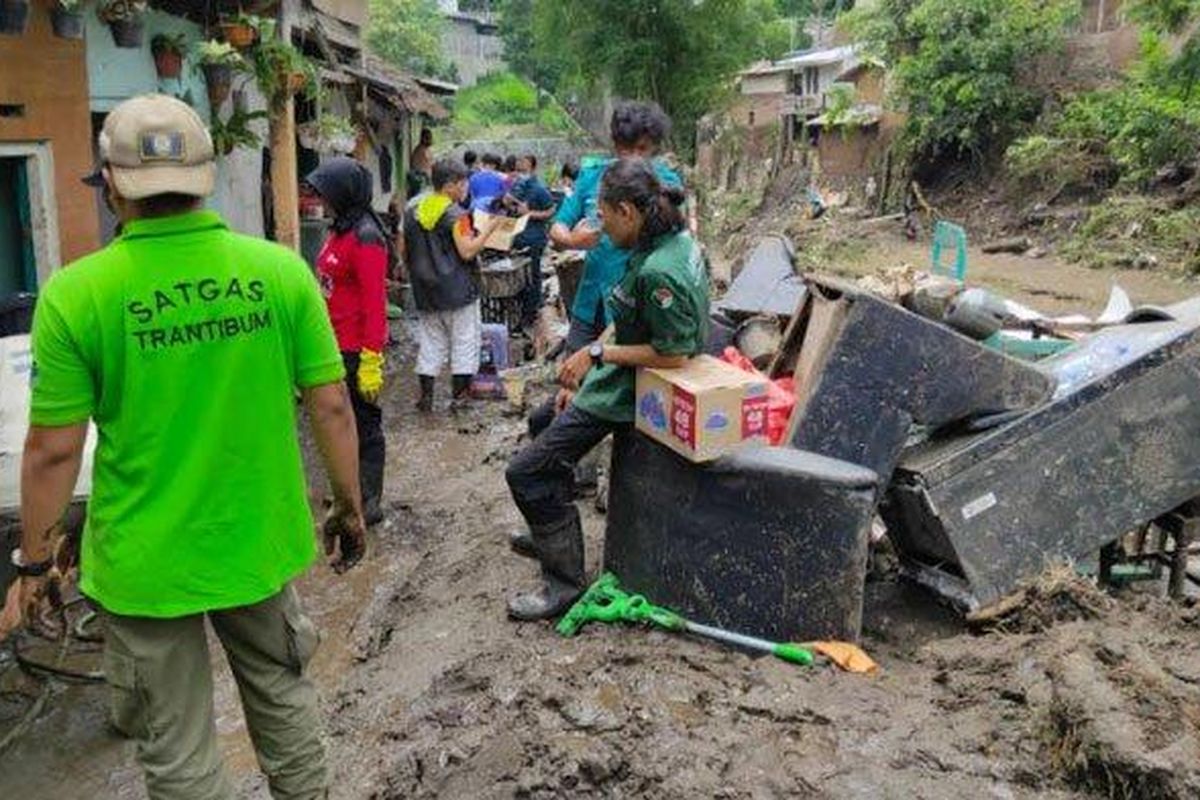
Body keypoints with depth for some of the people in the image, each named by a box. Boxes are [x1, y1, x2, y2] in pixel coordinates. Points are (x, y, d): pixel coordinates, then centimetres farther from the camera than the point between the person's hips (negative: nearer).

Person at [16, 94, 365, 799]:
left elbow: (54, 450, -9)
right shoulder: (280, 269, -9)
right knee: (283, 695, 26)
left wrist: (34, 561, 6)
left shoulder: (76, 293, -14)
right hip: (260, 542, 2)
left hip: (146, 561, -2)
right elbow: (331, 407, -5)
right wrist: (350, 508, 9)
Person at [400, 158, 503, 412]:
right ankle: (460, 394, 7)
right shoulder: (455, 214, -14)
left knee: (430, 342, 12)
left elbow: (404, 251, 9)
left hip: (425, 290, 6)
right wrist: (489, 229, -13)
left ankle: (426, 395, 11)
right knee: (464, 340, 5)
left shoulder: (413, 210, 6)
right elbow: (467, 252, -19)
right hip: (457, 291, -6)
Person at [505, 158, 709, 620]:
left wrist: (599, 352, -18)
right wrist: (580, 377, 10)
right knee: (546, 422, 29)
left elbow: (673, 355, -28)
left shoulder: (658, 271, -30)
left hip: (623, 393, -11)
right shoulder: (676, 240, 1)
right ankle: (552, 535, 42)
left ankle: (564, 582, 5)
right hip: (618, 378, 11)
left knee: (526, 473, -7)